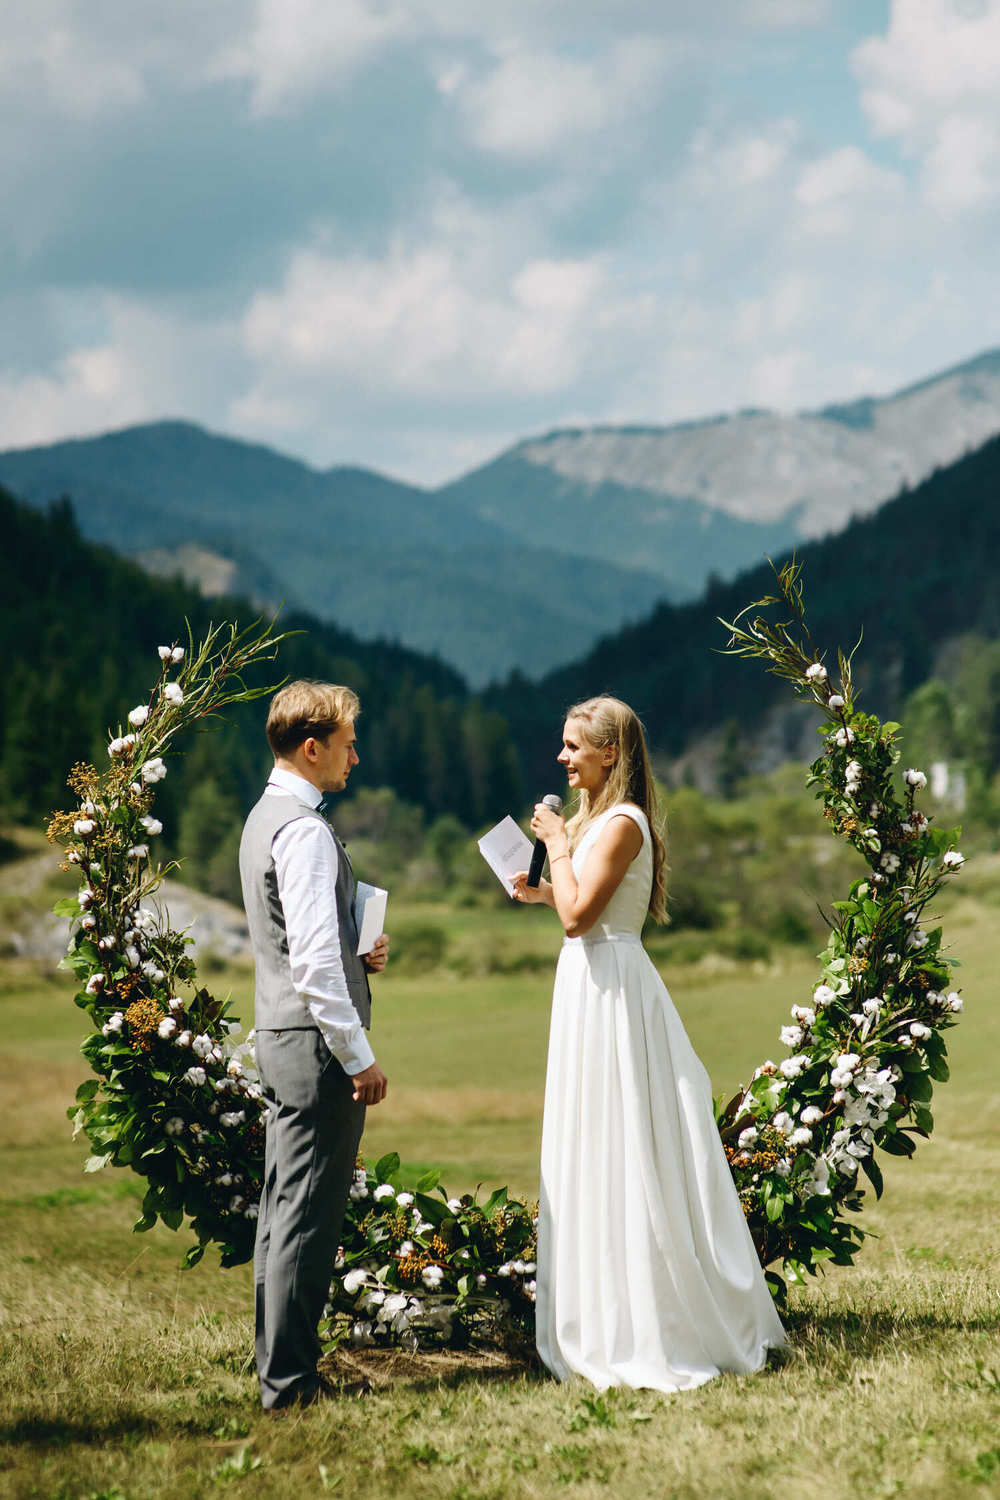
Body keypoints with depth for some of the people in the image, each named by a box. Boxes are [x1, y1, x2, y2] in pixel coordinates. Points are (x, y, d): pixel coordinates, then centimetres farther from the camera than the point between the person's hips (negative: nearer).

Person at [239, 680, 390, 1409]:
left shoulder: (265, 817, 14)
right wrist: (359, 1055, -19)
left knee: (285, 1208, 14)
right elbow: (314, 961, -23)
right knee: (308, 1217, -6)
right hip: (316, 1042, -10)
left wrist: (359, 954, 9)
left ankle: (280, 1364, 22)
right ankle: (290, 1378, -2)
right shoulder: (305, 829, -17)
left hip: (281, 1035, 10)